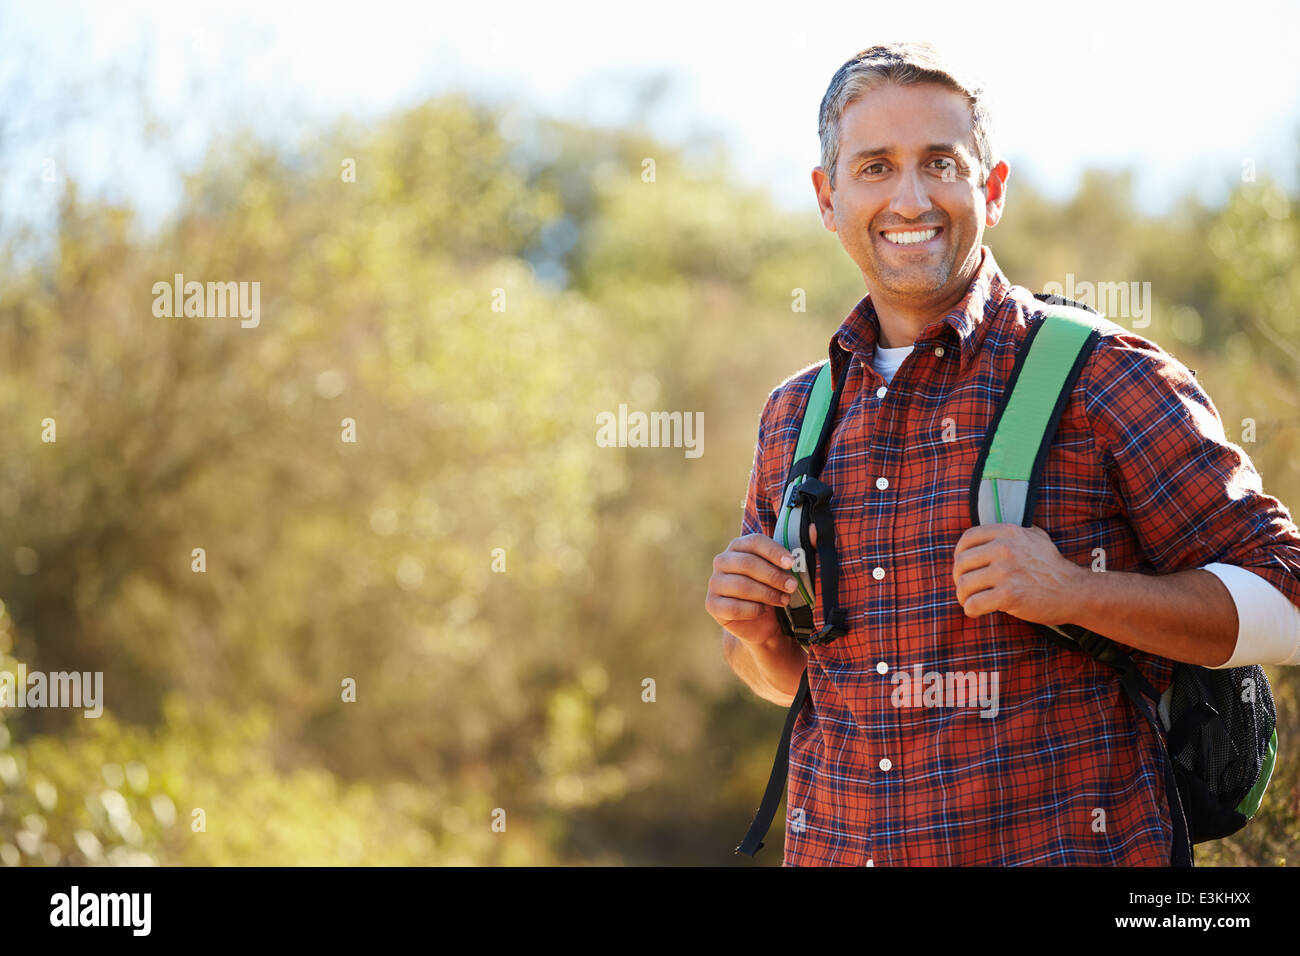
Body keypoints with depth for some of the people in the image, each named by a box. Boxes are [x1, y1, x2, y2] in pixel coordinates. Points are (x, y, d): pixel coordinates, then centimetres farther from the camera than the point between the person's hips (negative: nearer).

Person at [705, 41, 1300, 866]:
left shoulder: (1104, 380, -8)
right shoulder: (792, 418, 8)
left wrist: (1074, 592, -22)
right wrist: (755, 634, -2)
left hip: (1067, 846, -4)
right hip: (836, 846, 4)